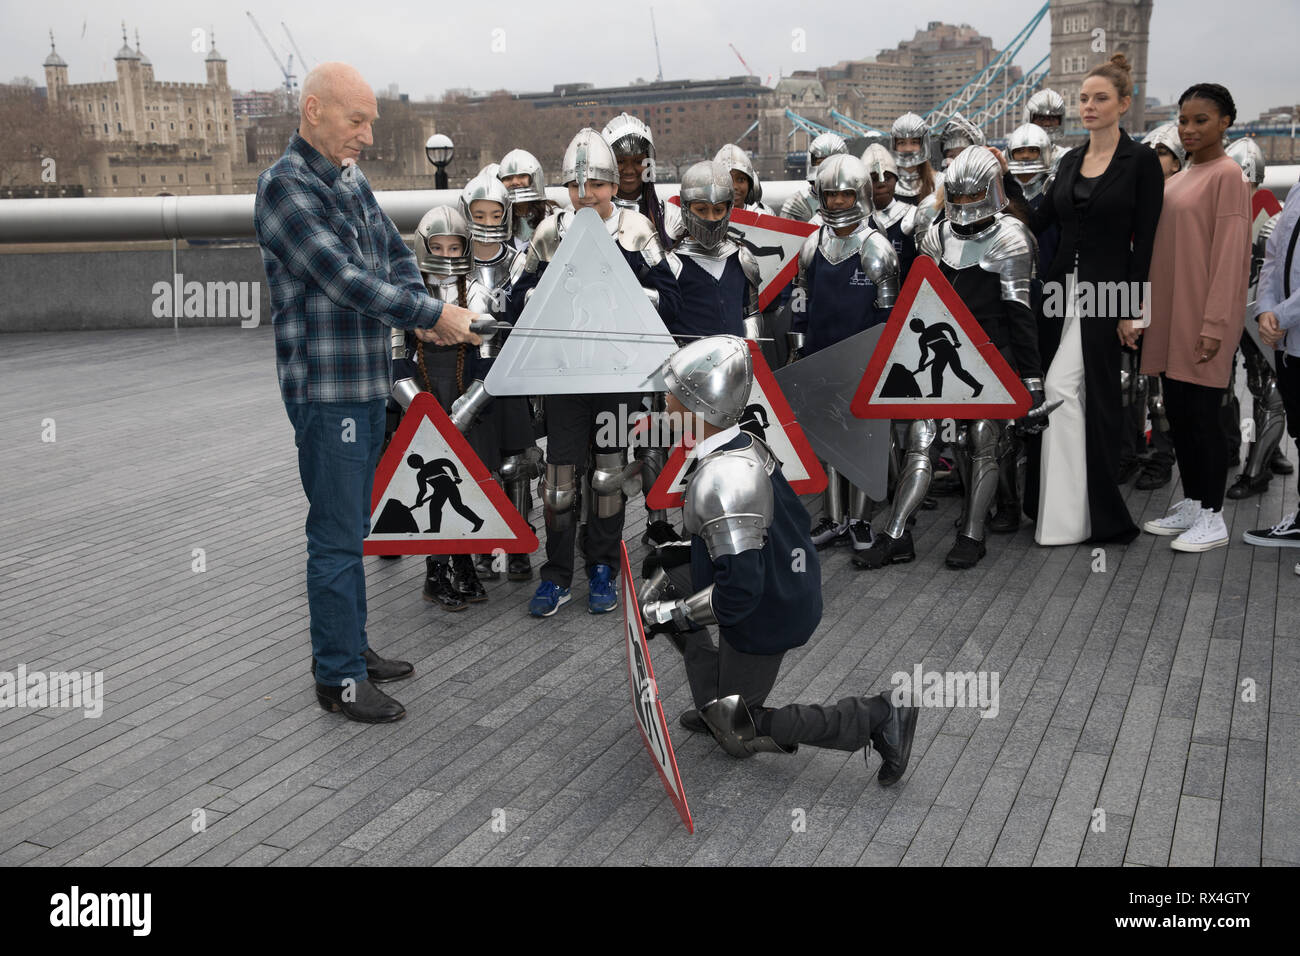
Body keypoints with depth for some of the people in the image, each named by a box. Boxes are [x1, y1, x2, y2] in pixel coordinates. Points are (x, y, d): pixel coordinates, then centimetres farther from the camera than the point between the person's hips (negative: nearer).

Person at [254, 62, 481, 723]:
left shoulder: (351, 180, 13)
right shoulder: (285, 185, -14)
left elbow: (395, 257, 16)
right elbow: (344, 278, -22)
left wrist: (420, 316, -4)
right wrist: (435, 314, -19)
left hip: (367, 381, 9)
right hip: (326, 388, -9)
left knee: (351, 529, 17)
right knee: (336, 537, -3)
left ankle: (349, 648, 30)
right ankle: (338, 678, 8)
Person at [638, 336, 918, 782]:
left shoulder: (719, 481, -31)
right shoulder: (749, 447, -2)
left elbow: (739, 591, -33)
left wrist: (672, 615, -17)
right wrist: (684, 549, 10)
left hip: (764, 619, -9)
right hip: (794, 590, 9)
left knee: (739, 737, 12)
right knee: (662, 577, 18)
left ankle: (875, 719, 6)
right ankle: (717, 704, 23)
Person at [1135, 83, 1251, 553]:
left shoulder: (1227, 174, -9)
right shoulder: (1179, 178, 16)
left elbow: (1229, 253, -14)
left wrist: (1215, 324, -19)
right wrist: (1137, 311, 12)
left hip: (1201, 319, -8)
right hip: (1169, 316, 8)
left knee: (1202, 415, -3)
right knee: (1177, 413, 11)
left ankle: (1212, 518, 6)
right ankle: (1190, 505, 22)